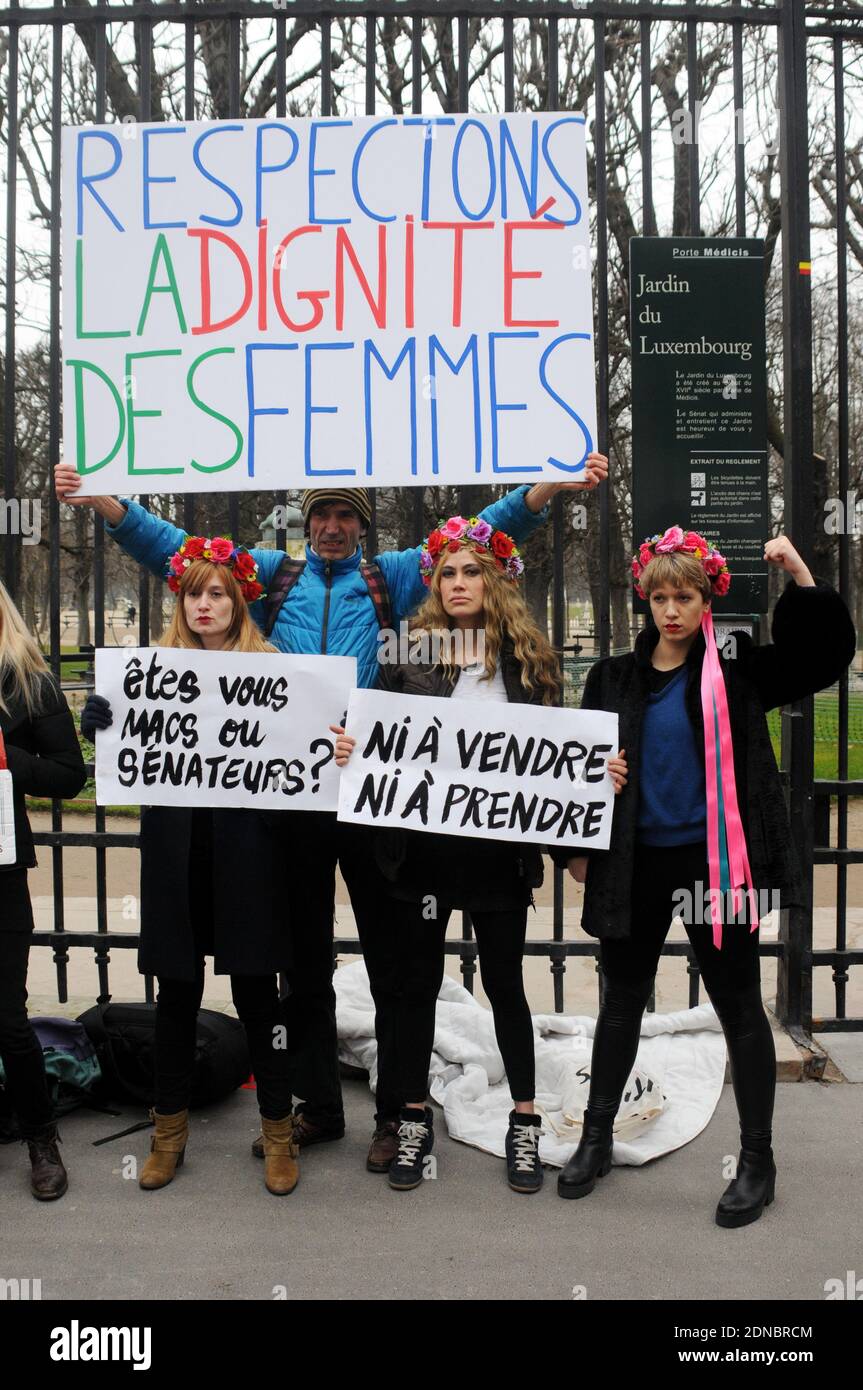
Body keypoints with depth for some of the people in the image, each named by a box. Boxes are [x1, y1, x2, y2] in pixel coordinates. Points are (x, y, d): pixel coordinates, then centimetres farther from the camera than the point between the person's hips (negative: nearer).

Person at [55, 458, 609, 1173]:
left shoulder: (391, 576, 10)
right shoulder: (270, 574, 15)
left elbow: (484, 531, 5)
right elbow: (169, 545, 13)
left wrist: (557, 484, -7)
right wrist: (99, 498, 1)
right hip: (292, 788, 3)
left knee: (391, 960, 4)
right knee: (304, 962, 13)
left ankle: (395, 1114, 17)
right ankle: (318, 1106, 28)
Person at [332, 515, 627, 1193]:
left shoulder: (528, 659, 2)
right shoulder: (409, 654, 2)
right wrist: (349, 748, -16)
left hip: (499, 847, 0)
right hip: (421, 841, 1)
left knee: (505, 983, 11)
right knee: (417, 983, 11)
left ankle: (525, 1122, 27)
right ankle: (415, 1119, 28)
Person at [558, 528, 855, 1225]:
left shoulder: (736, 669, -3)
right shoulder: (616, 676, 5)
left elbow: (826, 653, -10)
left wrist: (800, 577, -19)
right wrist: (580, 846, 8)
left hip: (712, 859, -3)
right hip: (635, 861, 3)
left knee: (739, 1007, 6)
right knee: (623, 999, 15)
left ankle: (758, 1160, 21)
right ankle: (597, 1139, 30)